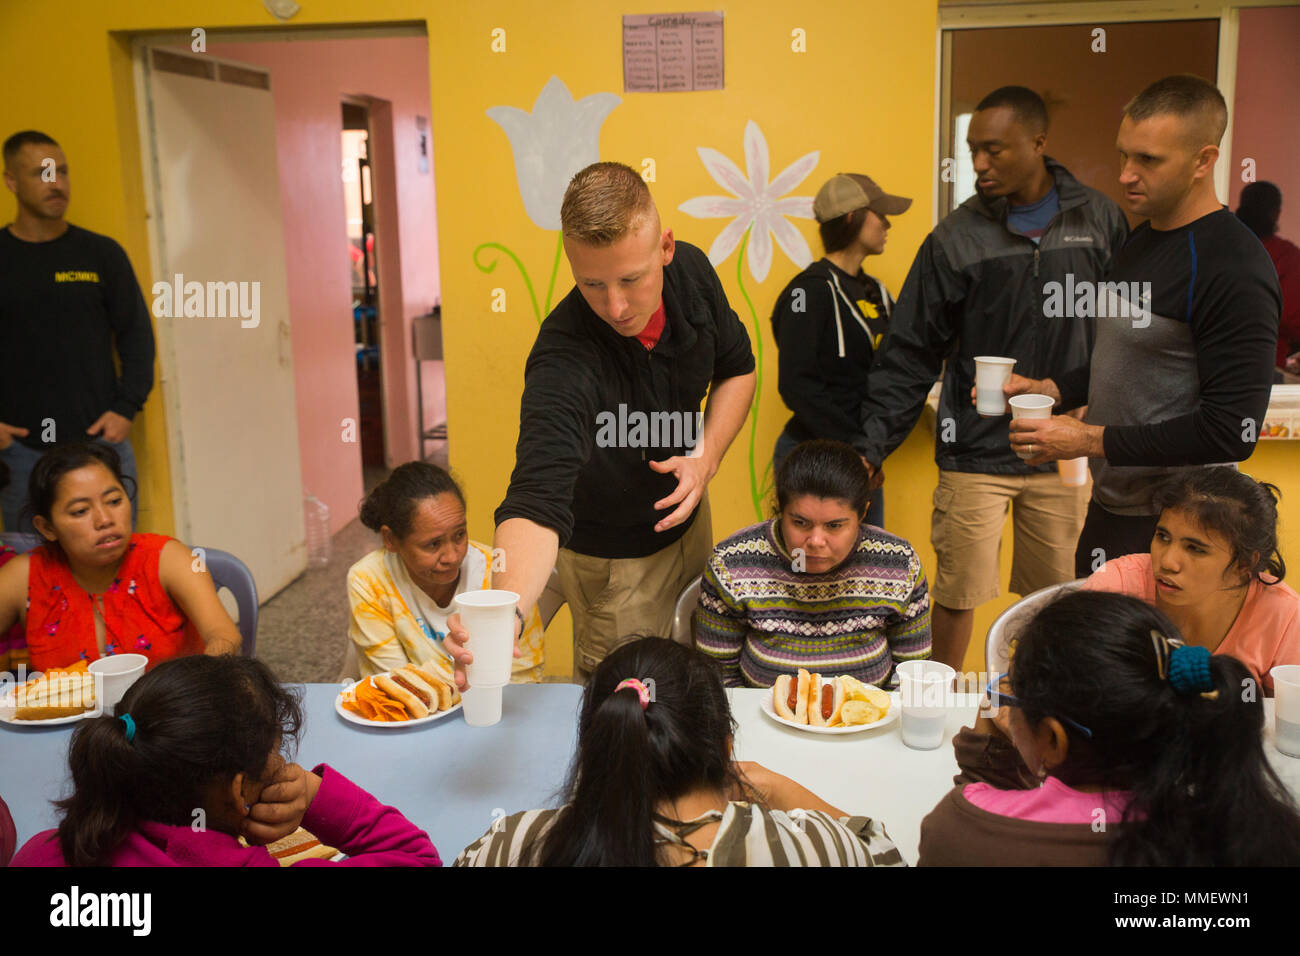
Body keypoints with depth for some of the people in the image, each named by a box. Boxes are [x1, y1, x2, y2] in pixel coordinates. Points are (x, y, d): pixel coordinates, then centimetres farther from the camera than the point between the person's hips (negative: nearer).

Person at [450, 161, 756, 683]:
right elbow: (537, 502, -47)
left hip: (688, 519, 6)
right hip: (614, 558, -6)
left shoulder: (691, 270, -18)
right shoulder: (562, 361, -38)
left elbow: (736, 368, -1)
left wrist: (705, 458, -18)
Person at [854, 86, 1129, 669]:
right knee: (958, 595, 1)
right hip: (975, 453, -2)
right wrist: (872, 445, -8)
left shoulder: (1099, 221, 3)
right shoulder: (956, 238, -3)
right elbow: (910, 354, -1)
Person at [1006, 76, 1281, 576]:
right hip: (1108, 510, 9)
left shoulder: (1235, 270, -20)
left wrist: (1091, 439, -21)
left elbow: (1231, 432, -23)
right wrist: (1049, 389, 3)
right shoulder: (1140, 241, 9)